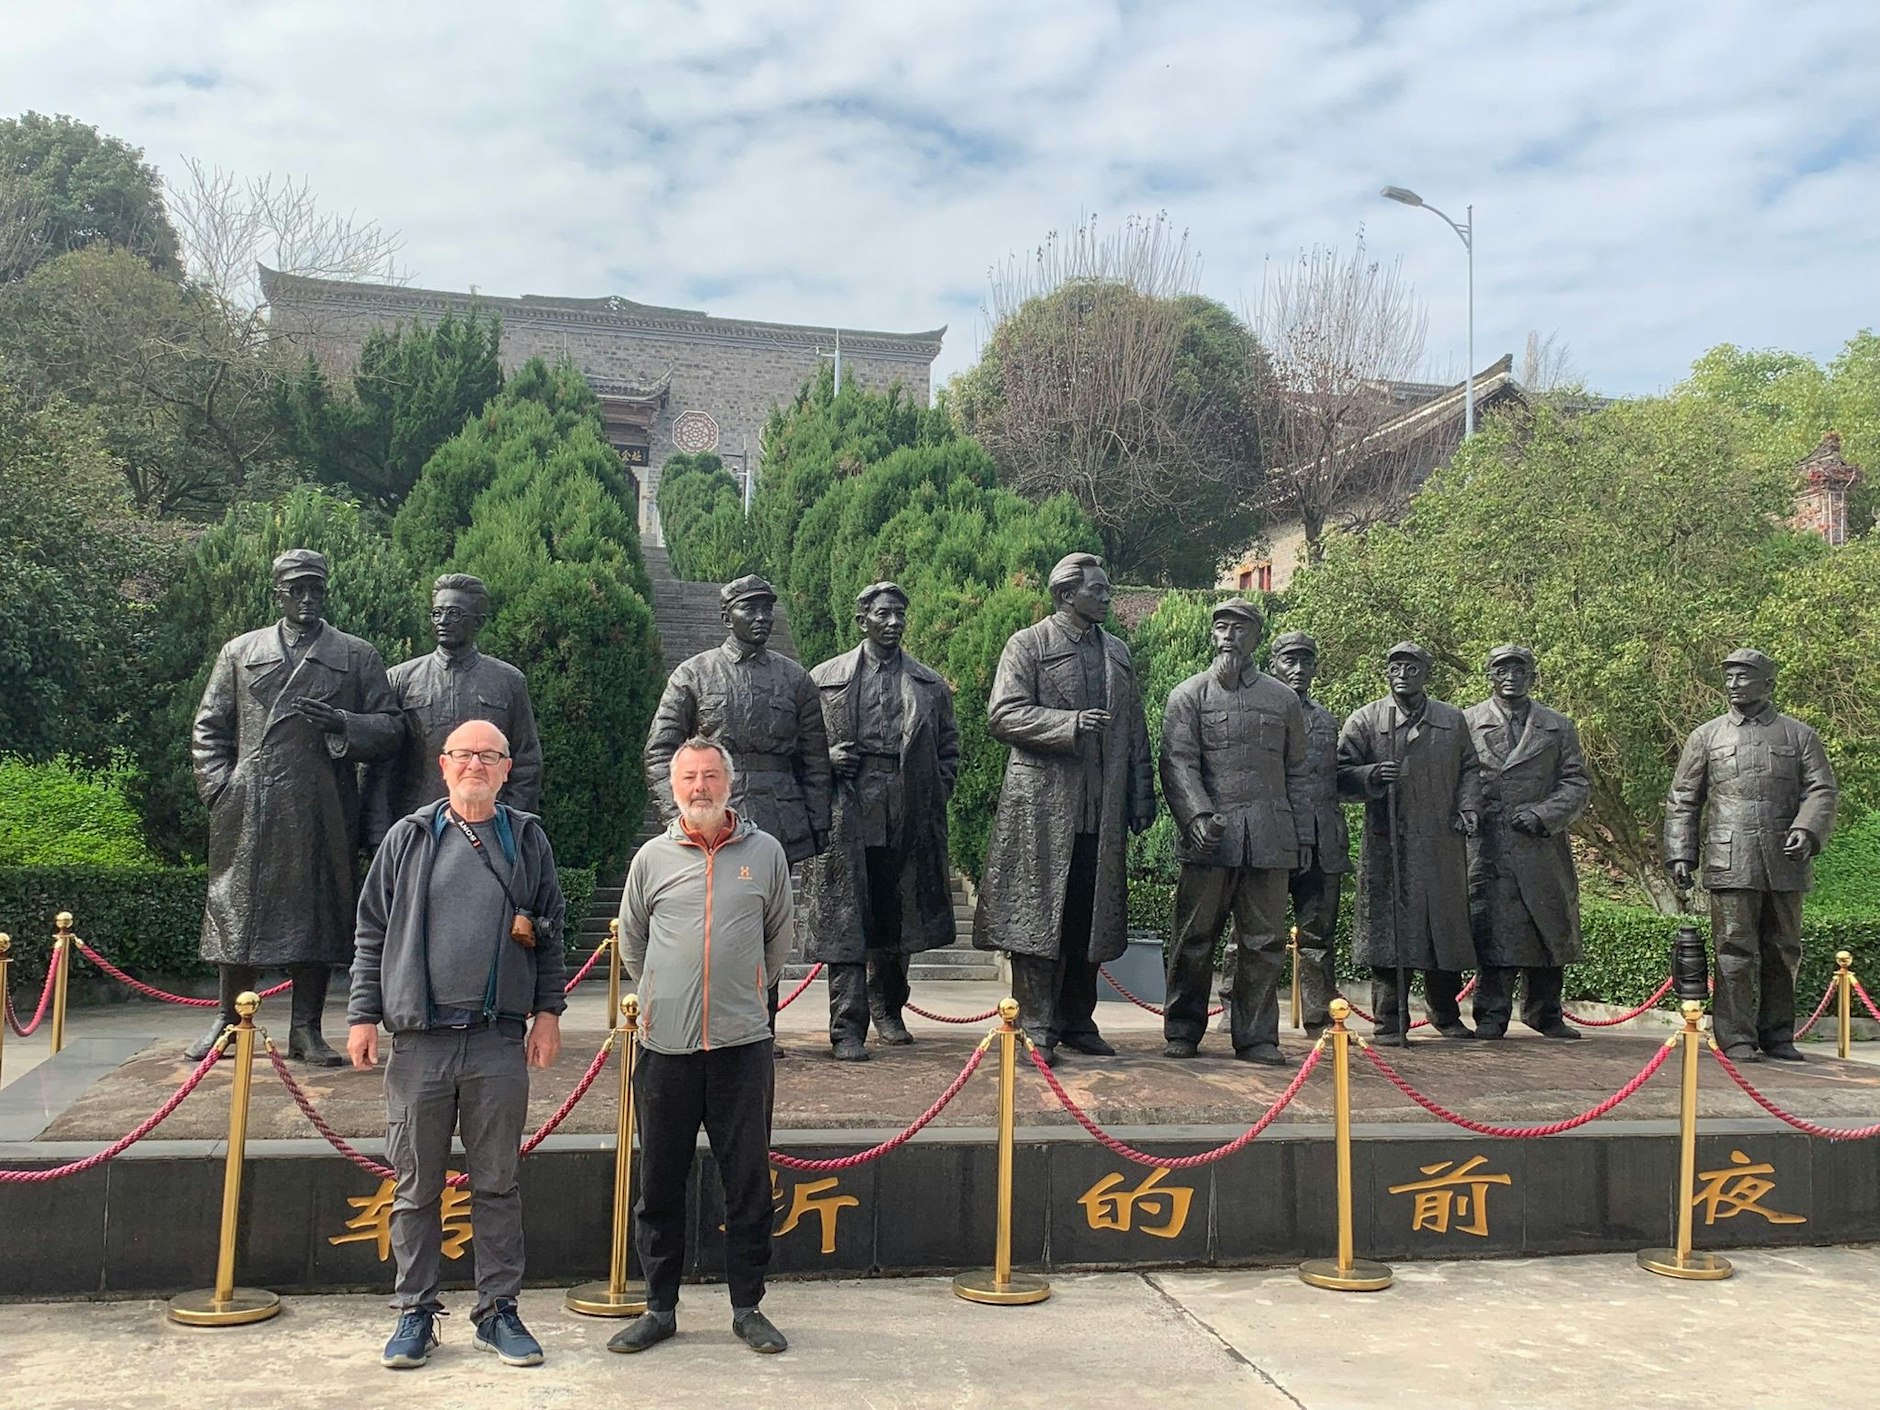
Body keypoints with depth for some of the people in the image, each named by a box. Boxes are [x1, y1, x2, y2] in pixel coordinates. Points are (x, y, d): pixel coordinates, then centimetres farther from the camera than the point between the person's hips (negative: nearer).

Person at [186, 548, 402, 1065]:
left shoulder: (358, 657, 11)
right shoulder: (240, 652, 14)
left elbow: (388, 730, 6)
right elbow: (208, 730, 15)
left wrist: (341, 724, -13)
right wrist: (220, 787, 1)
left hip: (321, 812, -1)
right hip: (247, 810, 1)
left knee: (316, 913, 1)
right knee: (238, 907, 6)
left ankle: (306, 1029, 10)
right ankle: (227, 1020, 19)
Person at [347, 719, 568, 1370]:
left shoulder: (528, 840, 9)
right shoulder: (409, 838, 7)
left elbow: (550, 934, 12)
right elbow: (372, 932, 9)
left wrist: (548, 1010, 5)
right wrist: (363, 1016, 3)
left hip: (499, 1041, 0)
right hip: (418, 1039, 0)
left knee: (497, 1184, 7)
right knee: (415, 1187, 7)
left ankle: (497, 1311, 18)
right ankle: (415, 1312, 20)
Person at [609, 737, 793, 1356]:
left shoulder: (765, 852, 3)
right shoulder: (653, 857, 4)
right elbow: (631, 942, 17)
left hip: (742, 1043, 0)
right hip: (666, 1046, 1)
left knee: (749, 1183, 5)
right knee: (660, 1184, 8)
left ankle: (748, 1308, 19)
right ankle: (659, 1307, 22)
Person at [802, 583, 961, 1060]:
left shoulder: (930, 687, 12)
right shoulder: (825, 679, 7)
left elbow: (949, 748, 16)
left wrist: (933, 798, 5)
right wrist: (826, 760, -8)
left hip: (908, 820, 3)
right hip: (848, 818, -2)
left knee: (898, 921, 11)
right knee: (847, 923, -5)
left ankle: (887, 1010, 31)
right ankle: (847, 1029, -1)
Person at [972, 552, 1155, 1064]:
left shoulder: (1118, 653, 19)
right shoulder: (1028, 645, 1)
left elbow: (1135, 730, 20)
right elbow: (1002, 714, -9)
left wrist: (1142, 798, 14)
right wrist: (1070, 724, -18)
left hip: (1101, 809, 5)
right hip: (1042, 805, -5)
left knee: (1089, 920, 8)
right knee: (1037, 917, -4)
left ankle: (1078, 1022, 19)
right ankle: (1037, 1027, 2)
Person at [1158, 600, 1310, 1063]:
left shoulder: (1283, 699, 17)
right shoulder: (1190, 694, 8)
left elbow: (1295, 774, 18)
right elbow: (1177, 763, -2)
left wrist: (1303, 836, 11)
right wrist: (1197, 816, -18)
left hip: (1270, 841, 2)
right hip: (1210, 836, -2)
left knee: (1264, 942, 2)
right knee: (1195, 939, 2)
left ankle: (1257, 1036, 10)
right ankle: (1182, 1032, 13)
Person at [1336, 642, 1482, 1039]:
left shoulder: (1454, 720, 15)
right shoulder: (1365, 720, 5)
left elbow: (1470, 769, 19)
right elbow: (1341, 774, 2)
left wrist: (1467, 807, 2)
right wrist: (1373, 776, -18)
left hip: (1443, 846, 3)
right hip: (1387, 845, -3)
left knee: (1447, 929, 8)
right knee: (1387, 930, -5)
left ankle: (1446, 1015, 24)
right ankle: (1390, 1020, 4)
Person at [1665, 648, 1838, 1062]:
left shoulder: (1799, 735, 12)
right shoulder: (1706, 736, 11)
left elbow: (1823, 790, 5)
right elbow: (1682, 802, 10)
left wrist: (1807, 830, -14)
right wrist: (1680, 854, 2)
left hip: (1785, 862, 1)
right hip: (1731, 864, -1)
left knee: (1783, 951, 9)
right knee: (1735, 952, -4)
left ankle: (1778, 1035, 19)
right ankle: (1736, 1039, 0)